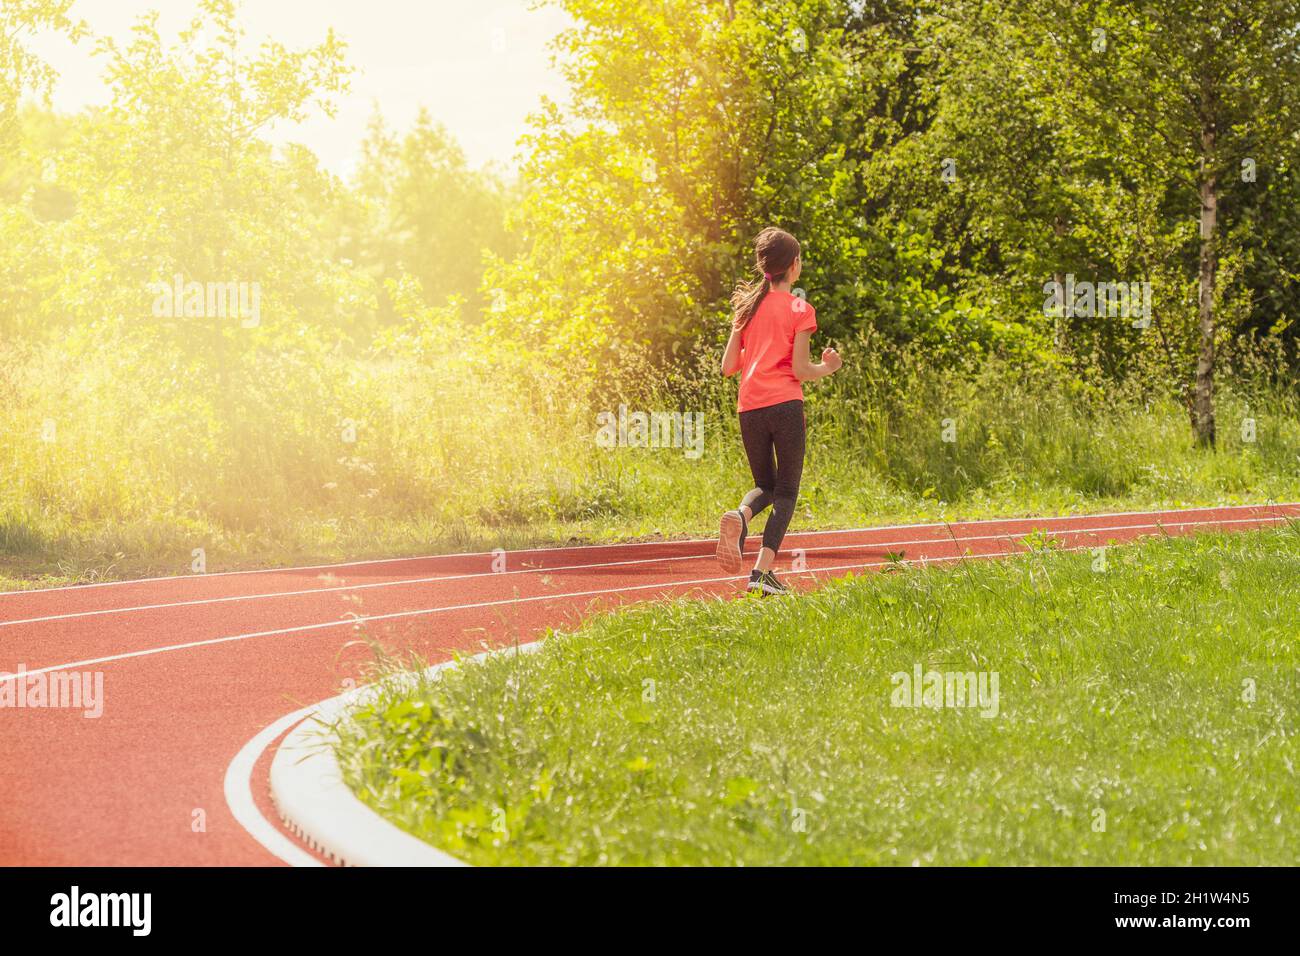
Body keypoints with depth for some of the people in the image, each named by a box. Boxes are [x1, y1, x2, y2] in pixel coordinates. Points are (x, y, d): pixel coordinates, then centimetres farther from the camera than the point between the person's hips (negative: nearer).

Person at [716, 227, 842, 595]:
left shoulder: (747, 305, 11)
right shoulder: (800, 309, -2)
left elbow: (728, 366, 11)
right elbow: (800, 370, -7)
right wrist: (827, 367, 13)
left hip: (749, 407, 4)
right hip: (785, 405, -4)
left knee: (765, 486, 19)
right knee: (786, 493, 5)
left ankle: (739, 516, -17)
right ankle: (762, 572, -11)